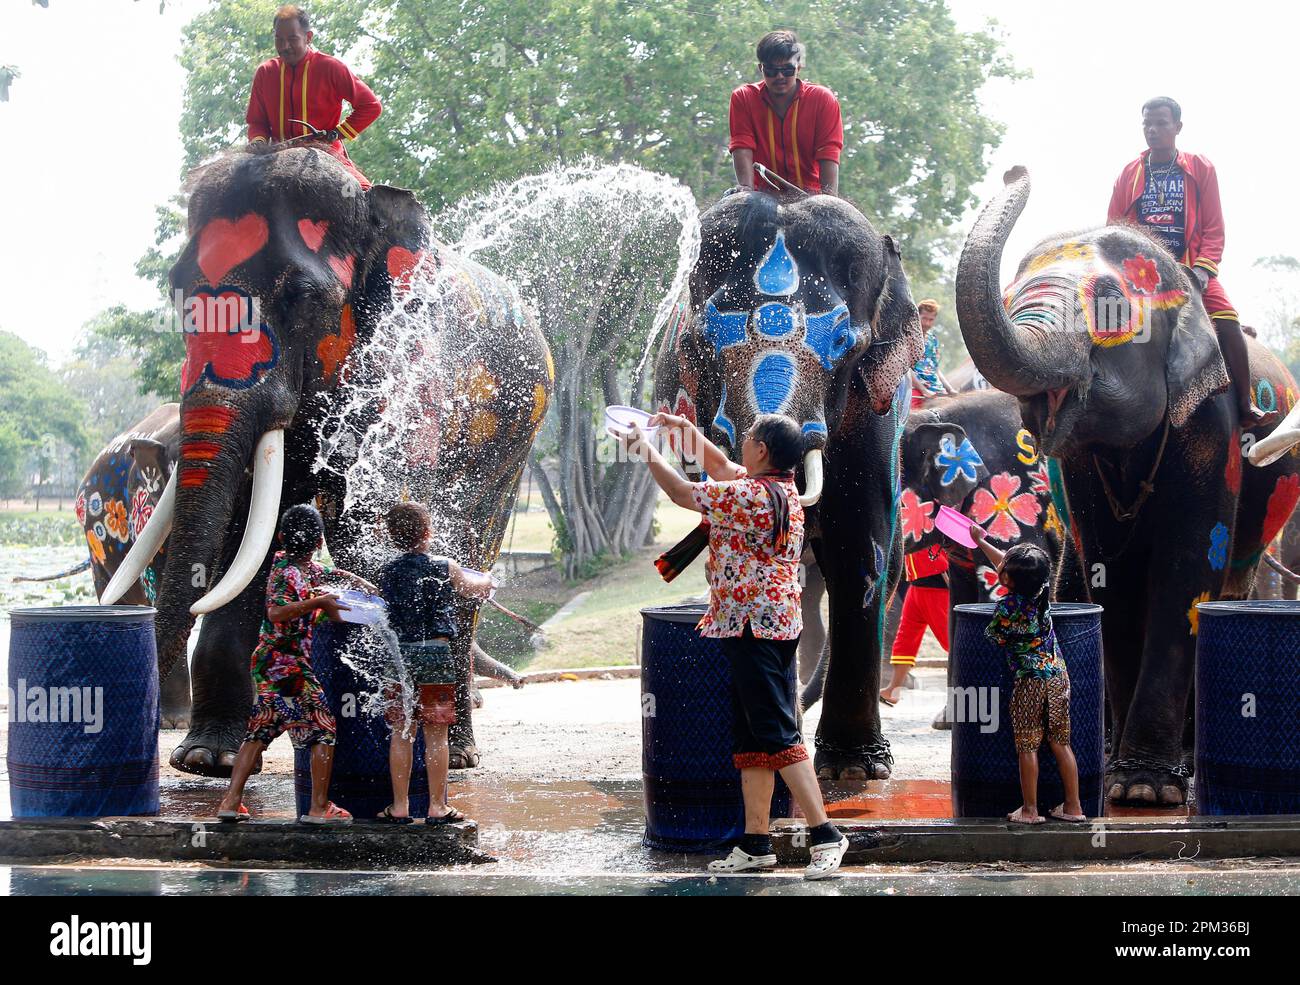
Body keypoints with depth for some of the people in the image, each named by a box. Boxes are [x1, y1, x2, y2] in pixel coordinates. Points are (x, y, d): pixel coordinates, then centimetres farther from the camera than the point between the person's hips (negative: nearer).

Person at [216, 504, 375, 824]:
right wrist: (319, 601, -31)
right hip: (288, 665, -9)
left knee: (260, 731, 12)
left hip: (268, 664, 9)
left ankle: (231, 802, 7)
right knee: (323, 729, -1)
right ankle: (320, 807, 0)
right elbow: (276, 612, -34)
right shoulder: (289, 574, -17)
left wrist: (357, 581, 22)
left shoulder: (285, 560, 10)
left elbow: (328, 572, 30)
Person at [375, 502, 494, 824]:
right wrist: (487, 578, 35)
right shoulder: (445, 568, -5)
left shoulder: (387, 572, 2)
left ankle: (399, 807, 10)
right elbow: (478, 589, 11)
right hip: (434, 652, -3)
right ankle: (437, 807, 5)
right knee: (435, 733, 3)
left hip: (397, 653, 3)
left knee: (401, 733, 9)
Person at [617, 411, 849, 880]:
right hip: (778, 625, 10)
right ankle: (756, 842, 16)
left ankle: (824, 833, -12)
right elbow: (721, 465, 27)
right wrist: (684, 428, 25)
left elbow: (681, 492, -9)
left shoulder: (750, 496, -18)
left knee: (778, 734, -10)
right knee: (751, 735, 12)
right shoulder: (782, 488, 10)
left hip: (753, 626, -10)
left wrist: (647, 450, 4)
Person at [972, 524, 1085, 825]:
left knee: (1027, 747, 3)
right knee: (1061, 743, 11)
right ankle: (1073, 806, 13)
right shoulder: (1040, 591, 3)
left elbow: (993, 639, -1)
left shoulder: (1007, 607, -17)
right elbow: (1004, 562, 19)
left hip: (1030, 682, -6)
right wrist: (981, 542, 32)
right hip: (1058, 676, 7)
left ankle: (1030, 810, 7)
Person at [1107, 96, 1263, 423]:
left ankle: (1245, 405, -13)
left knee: (1226, 320, -22)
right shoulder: (1130, 173, 11)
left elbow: (1213, 229, 3)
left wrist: (1202, 270, -13)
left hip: (1189, 270, -1)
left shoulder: (1200, 169, 6)